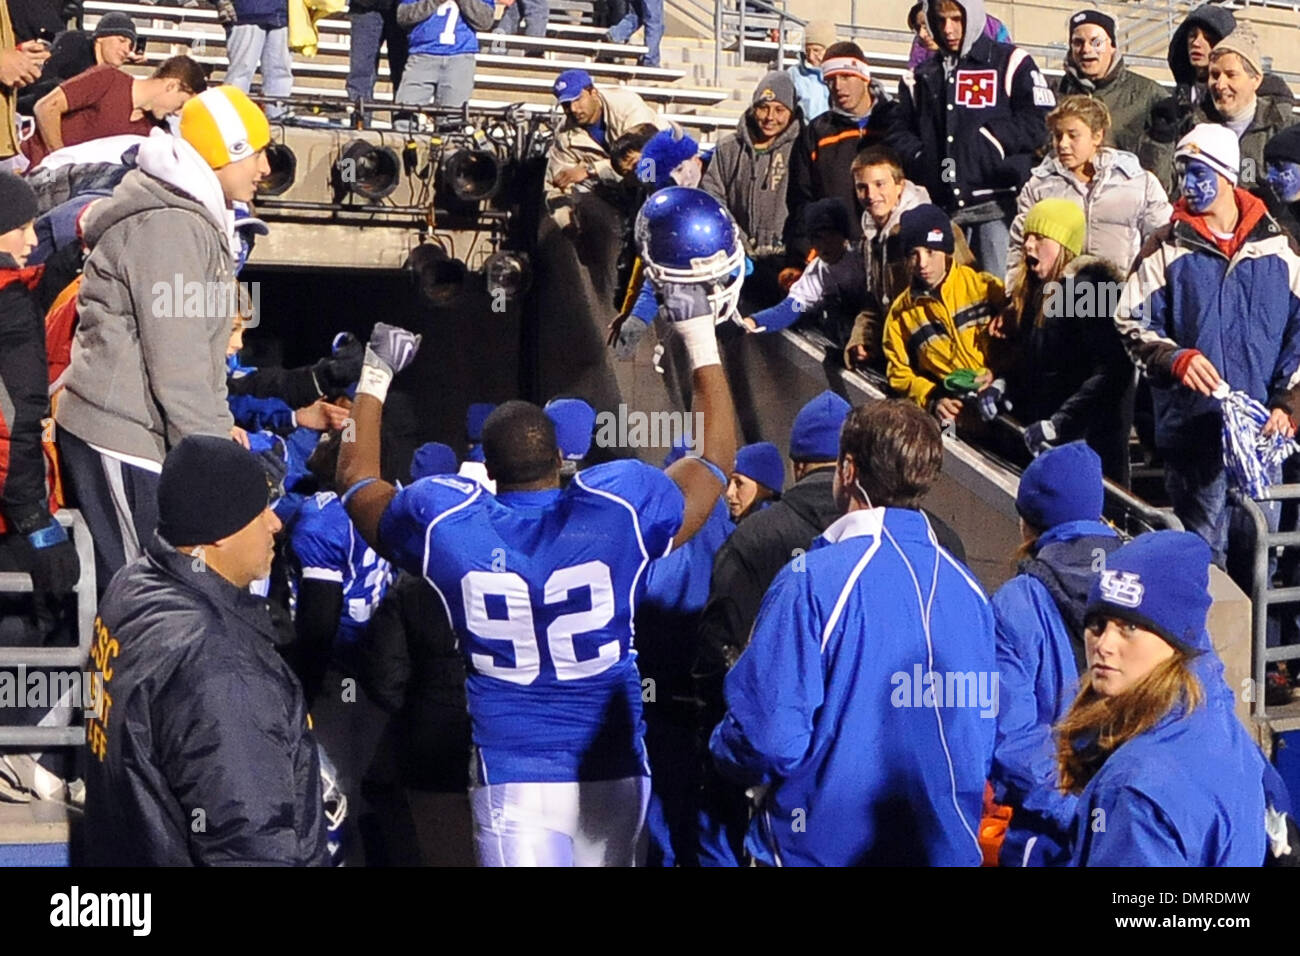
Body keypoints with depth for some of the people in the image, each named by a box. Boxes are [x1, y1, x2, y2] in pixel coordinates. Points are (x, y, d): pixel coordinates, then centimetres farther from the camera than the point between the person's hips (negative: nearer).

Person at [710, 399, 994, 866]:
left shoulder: (813, 581, -18)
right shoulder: (969, 590, -1)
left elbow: (768, 736, -20)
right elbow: (982, 740, 8)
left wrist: (725, 749, 1)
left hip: (821, 845, -5)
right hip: (944, 846, 5)